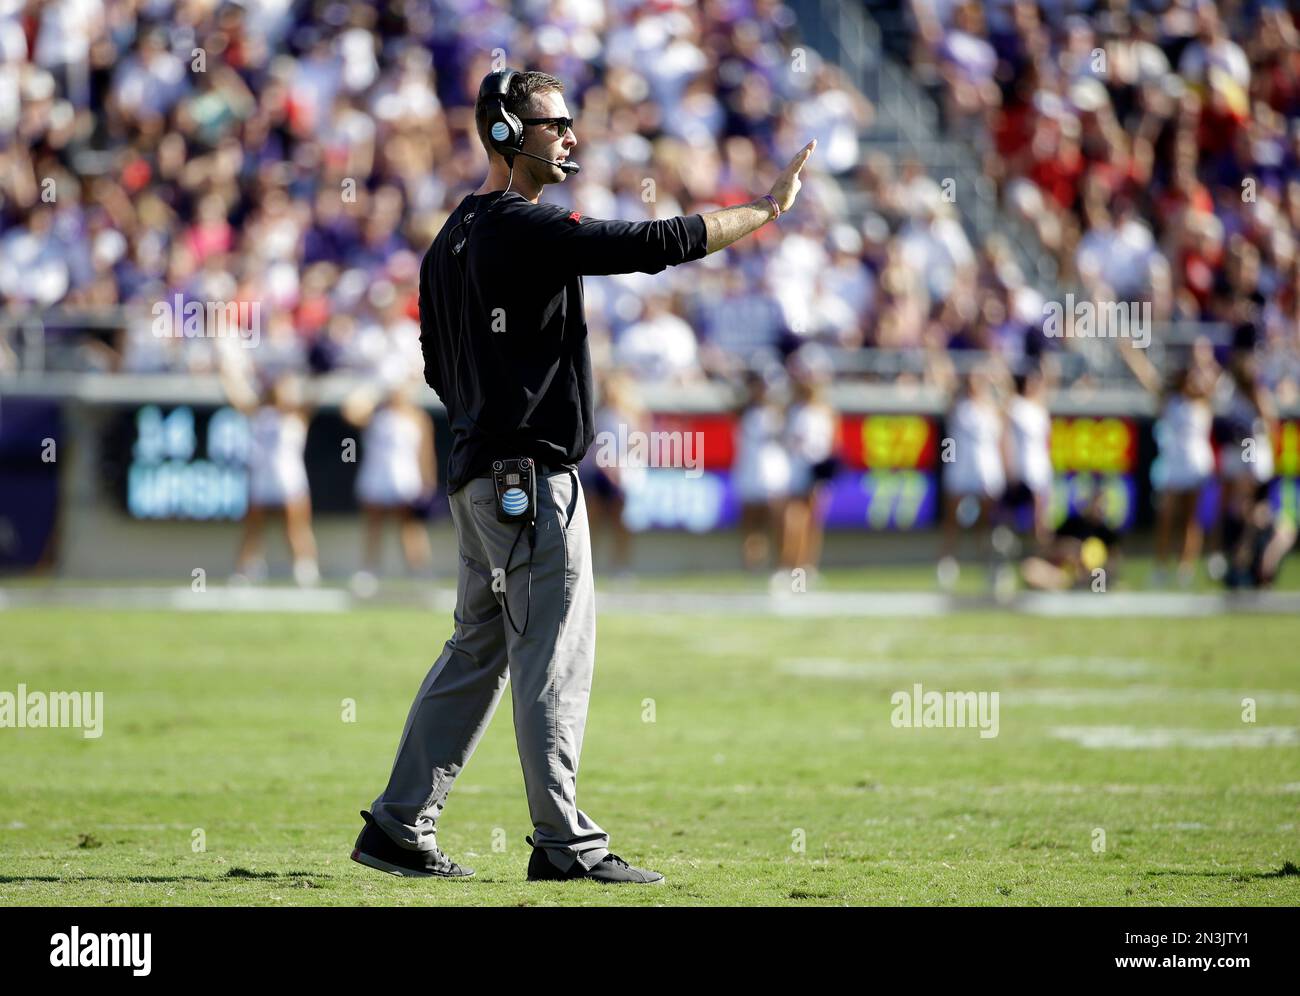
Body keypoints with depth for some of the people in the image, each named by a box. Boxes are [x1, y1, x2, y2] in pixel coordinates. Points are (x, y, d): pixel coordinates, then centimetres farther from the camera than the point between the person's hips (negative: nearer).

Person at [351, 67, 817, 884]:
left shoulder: (451, 240, 16)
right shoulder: (528, 229, -14)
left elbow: (440, 369, 21)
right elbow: (656, 245, -19)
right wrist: (767, 211, -12)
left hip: (477, 475, 10)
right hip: (533, 475, -10)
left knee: (479, 650, 13)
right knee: (556, 657, -6)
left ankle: (400, 828, 13)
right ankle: (565, 842, -5)